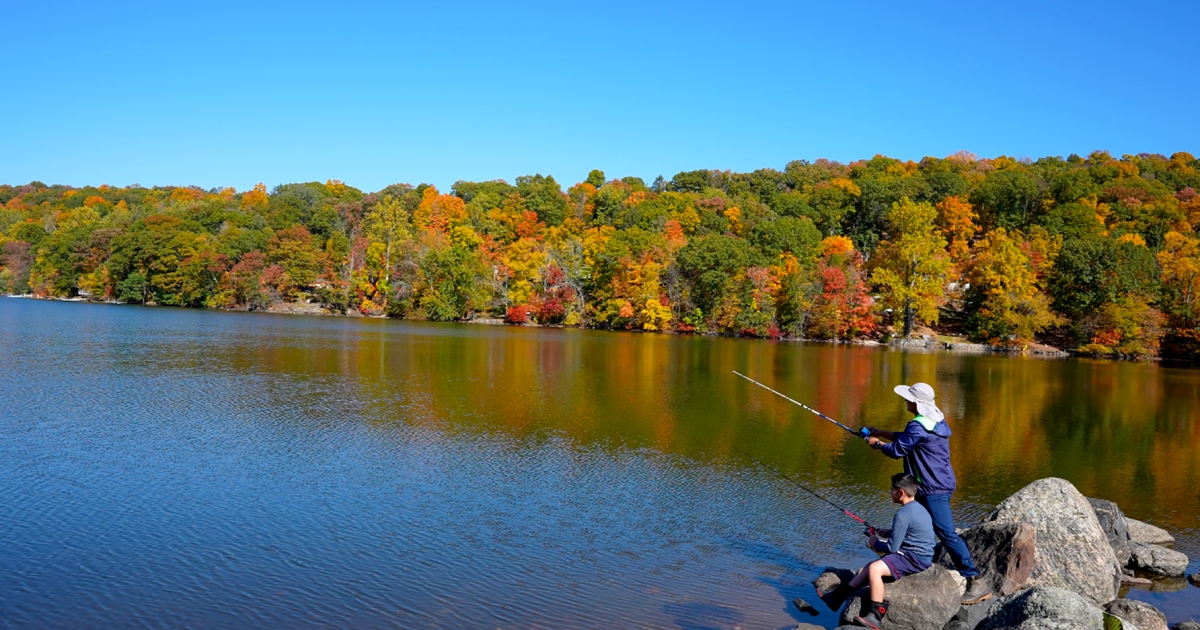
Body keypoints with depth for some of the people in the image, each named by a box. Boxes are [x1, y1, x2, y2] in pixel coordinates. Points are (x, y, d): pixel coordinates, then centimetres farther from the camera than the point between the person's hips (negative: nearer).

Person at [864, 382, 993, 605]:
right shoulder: (935, 420, 11)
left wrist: (878, 443, 7)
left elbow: (897, 450, -11)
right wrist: (880, 432, 23)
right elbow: (906, 438, 23)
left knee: (946, 533, -11)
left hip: (933, 489, -11)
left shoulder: (918, 426, -20)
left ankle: (976, 581, -11)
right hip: (940, 484, 11)